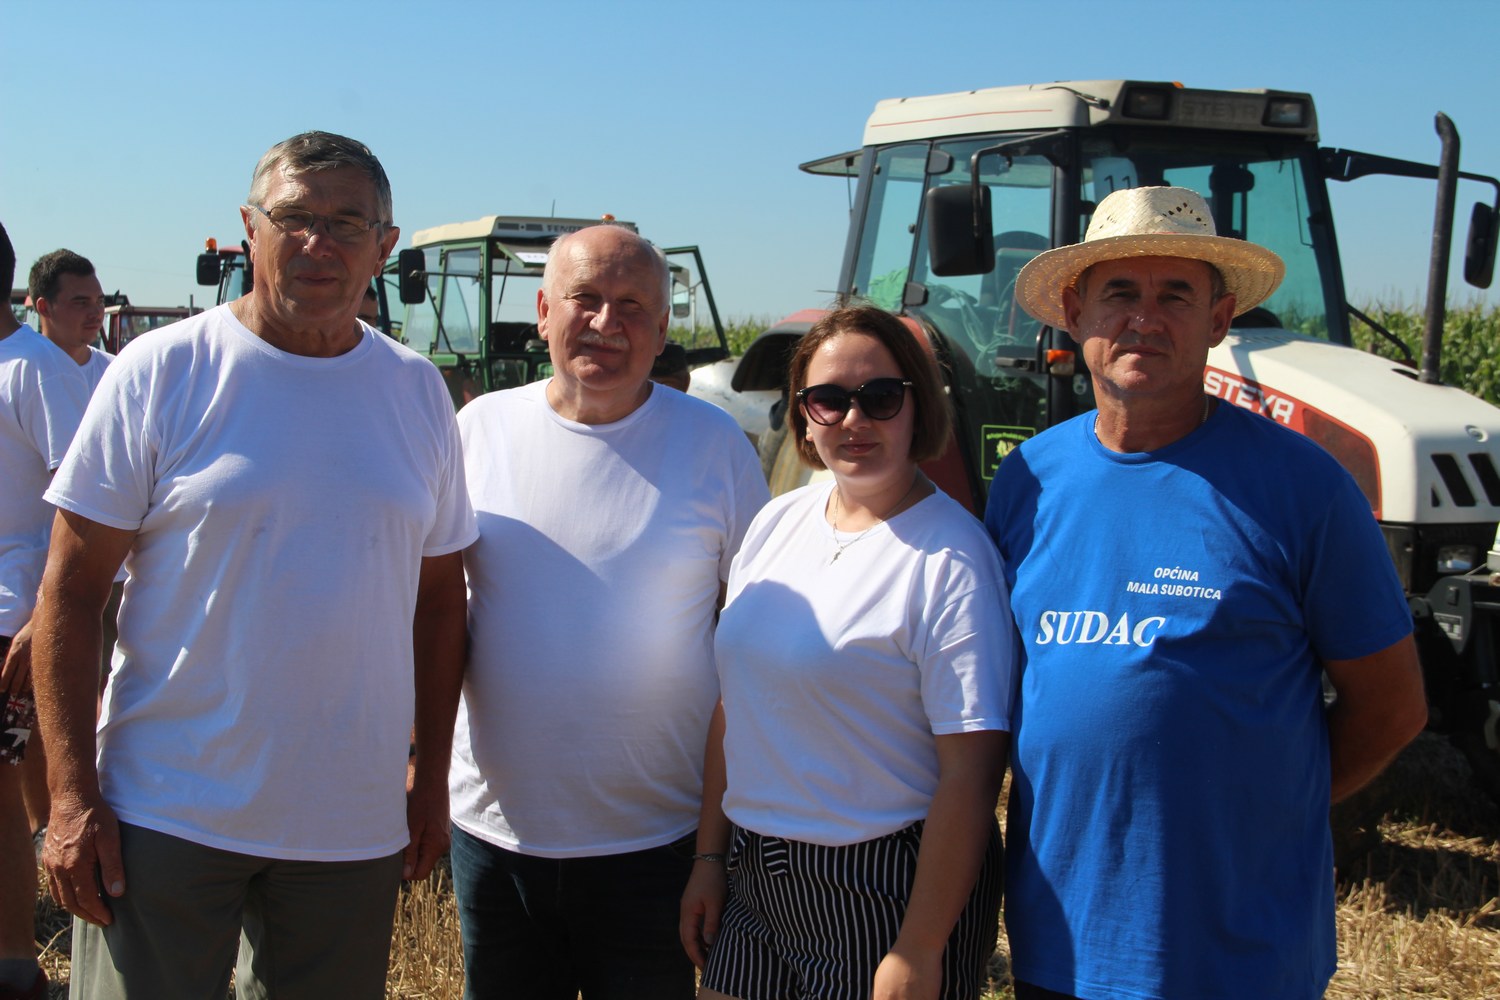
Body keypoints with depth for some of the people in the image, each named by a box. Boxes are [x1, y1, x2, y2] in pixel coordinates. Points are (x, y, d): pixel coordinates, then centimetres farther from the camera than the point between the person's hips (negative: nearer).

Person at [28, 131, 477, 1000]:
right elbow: (71, 591, -5)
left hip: (355, 826, 3)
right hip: (167, 819, -3)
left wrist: (432, 777, 10)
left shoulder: (418, 391, 5)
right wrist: (72, 796, -11)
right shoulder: (161, 371, -6)